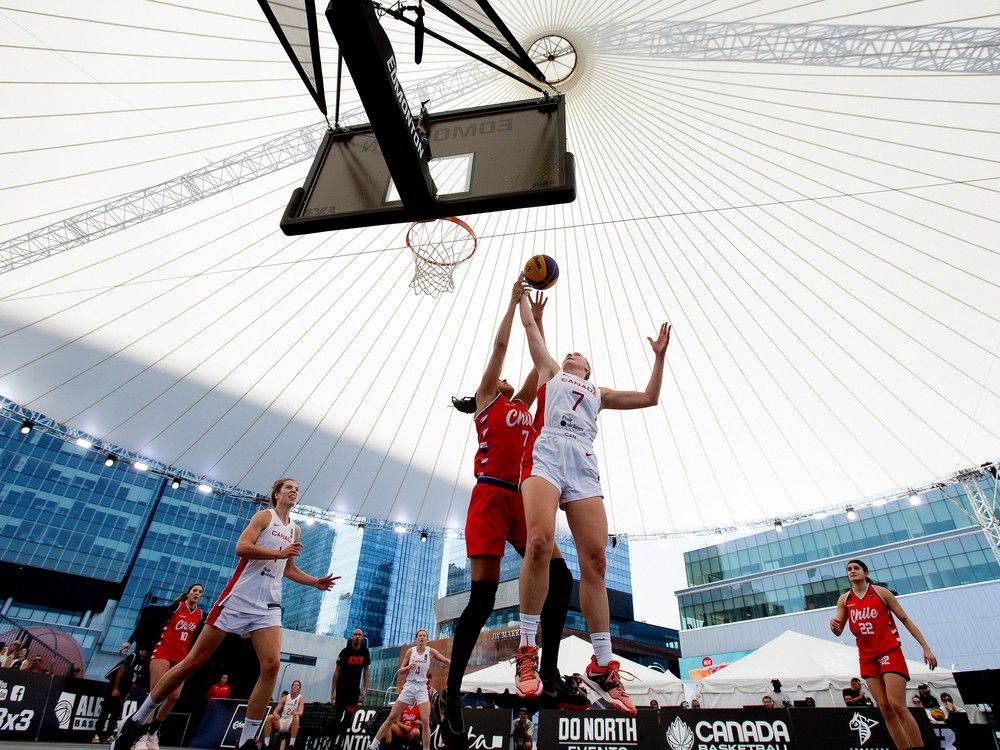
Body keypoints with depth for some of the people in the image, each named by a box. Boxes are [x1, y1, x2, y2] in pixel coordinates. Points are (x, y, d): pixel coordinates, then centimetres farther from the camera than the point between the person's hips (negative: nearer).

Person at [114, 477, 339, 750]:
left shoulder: (295, 529, 17)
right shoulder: (264, 516, -1)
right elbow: (241, 547, -16)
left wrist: (317, 582, 13)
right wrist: (280, 553, -20)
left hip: (268, 606, 5)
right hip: (238, 597, -5)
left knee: (271, 666, -13)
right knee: (194, 660, 3)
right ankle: (137, 720, 23)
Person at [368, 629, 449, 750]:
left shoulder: (431, 651, -4)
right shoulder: (410, 651, -2)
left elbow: (447, 661, -7)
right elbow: (400, 671, 2)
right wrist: (408, 667, -20)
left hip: (422, 688, -1)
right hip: (409, 686, 1)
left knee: (425, 721, -13)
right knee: (392, 718, 3)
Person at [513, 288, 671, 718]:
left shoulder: (599, 393, 34)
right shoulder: (549, 372, 30)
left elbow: (649, 397, 33)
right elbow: (530, 326, 32)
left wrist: (659, 356, 31)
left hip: (583, 464, 3)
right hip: (546, 454, -3)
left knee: (595, 559, -7)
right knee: (540, 542, -25)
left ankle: (602, 665, 1)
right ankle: (527, 650, -12)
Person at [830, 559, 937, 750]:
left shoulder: (880, 592, -1)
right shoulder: (844, 600, 6)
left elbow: (905, 619, 3)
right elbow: (838, 631, 3)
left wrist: (926, 648, -4)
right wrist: (834, 626, -21)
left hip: (890, 652, -4)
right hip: (867, 658, 4)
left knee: (897, 706, -13)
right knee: (885, 709, 2)